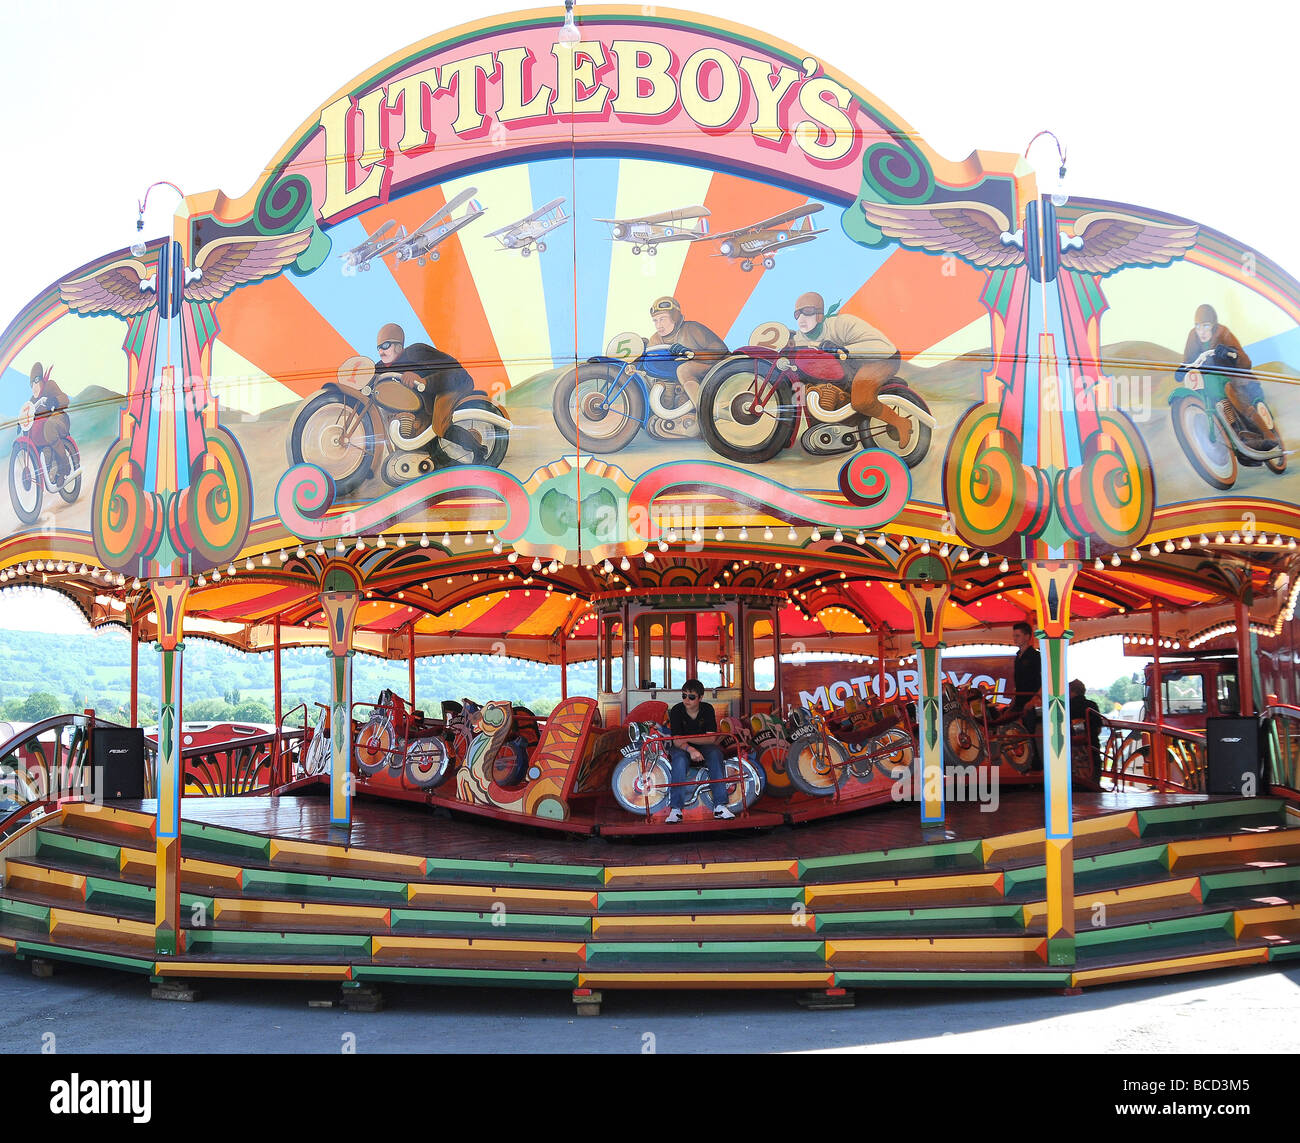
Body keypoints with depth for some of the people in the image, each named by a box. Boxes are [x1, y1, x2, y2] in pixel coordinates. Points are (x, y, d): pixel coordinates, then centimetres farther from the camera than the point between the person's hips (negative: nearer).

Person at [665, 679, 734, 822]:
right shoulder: (676, 711, -10)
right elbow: (676, 740, -18)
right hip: (683, 747, -1)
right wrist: (690, 750, -39)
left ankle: (719, 806, -33)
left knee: (716, 755, -32)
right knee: (679, 760, -35)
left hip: (704, 746, 1)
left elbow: (711, 738, -15)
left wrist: (688, 739, -26)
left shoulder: (707, 710, -7)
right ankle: (675, 808, -35)